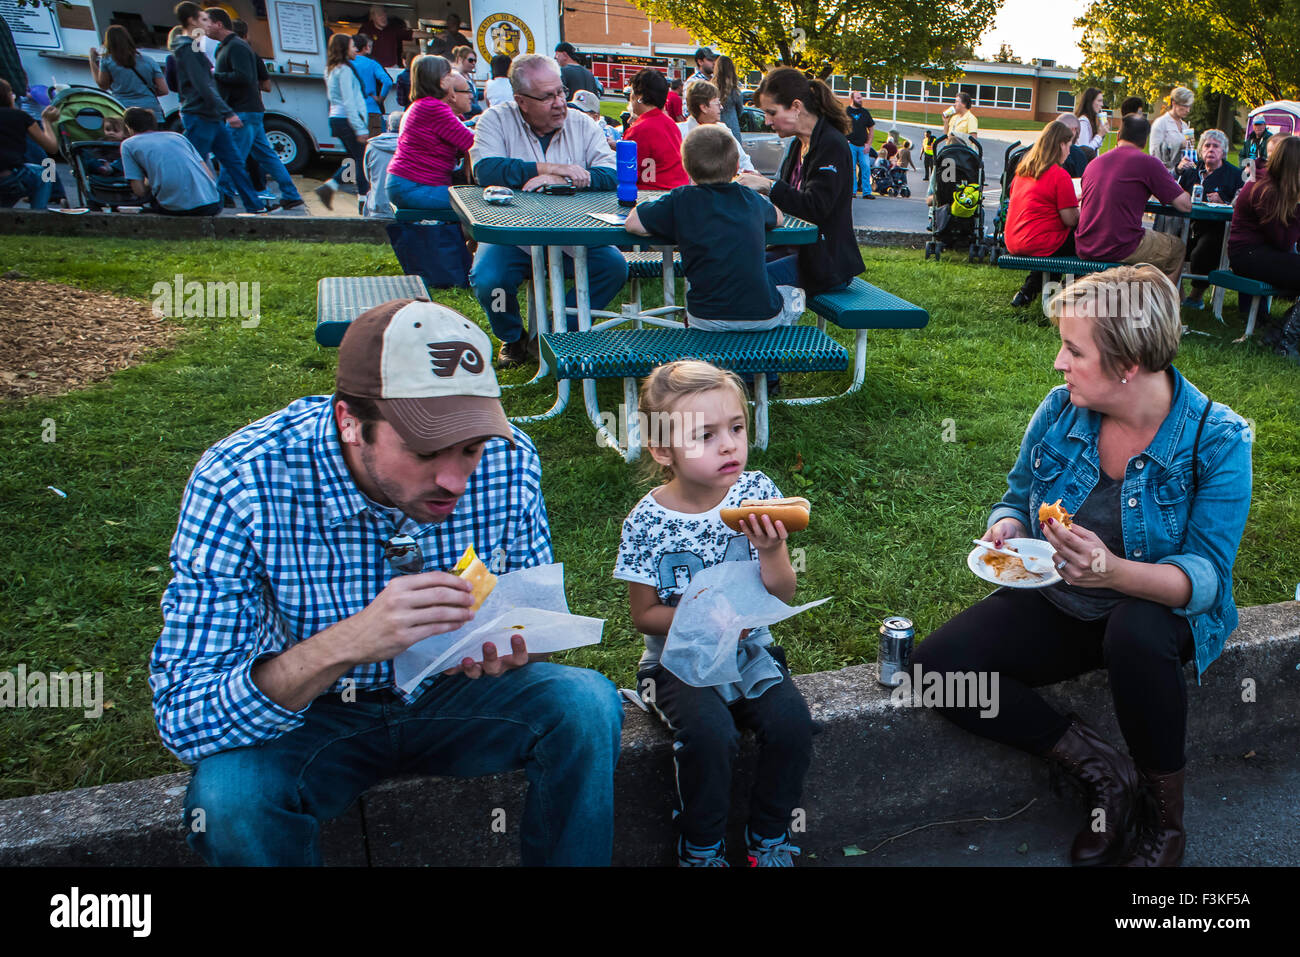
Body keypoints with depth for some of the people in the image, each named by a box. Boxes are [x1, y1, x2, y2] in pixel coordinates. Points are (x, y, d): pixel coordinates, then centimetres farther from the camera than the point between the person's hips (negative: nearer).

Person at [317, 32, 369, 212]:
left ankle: (329, 187, 8)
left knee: (356, 159, 15)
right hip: (347, 120, -10)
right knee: (362, 160, -3)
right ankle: (363, 201, -1)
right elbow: (349, 103, -18)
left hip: (336, 118, 10)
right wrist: (360, 129, -19)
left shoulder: (332, 69, 18)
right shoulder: (344, 70, -12)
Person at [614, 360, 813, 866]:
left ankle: (769, 835, 7)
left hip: (750, 648, 3)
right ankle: (701, 845, 2)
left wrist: (770, 551, -24)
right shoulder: (647, 521, -14)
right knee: (709, 734, -27)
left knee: (792, 721, -20)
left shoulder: (757, 492, -8)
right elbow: (645, 615, -4)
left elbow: (783, 596, -3)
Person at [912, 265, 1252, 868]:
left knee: (1135, 634, -40)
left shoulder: (1217, 439, -17)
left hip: (1161, 611, -3)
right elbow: (1018, 497, 7)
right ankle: (1100, 768, -3)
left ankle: (1165, 818, -11)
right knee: (937, 667, -19)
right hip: (1056, 608, 4)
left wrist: (1116, 572, -41)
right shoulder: (1062, 408, -7)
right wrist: (1007, 528, -17)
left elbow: (1207, 576, -21)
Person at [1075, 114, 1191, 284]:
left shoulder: (1093, 163, 10)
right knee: (1177, 248, 21)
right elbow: (1185, 205, -2)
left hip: (1084, 250, 6)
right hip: (1120, 251, -6)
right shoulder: (1148, 163, -5)